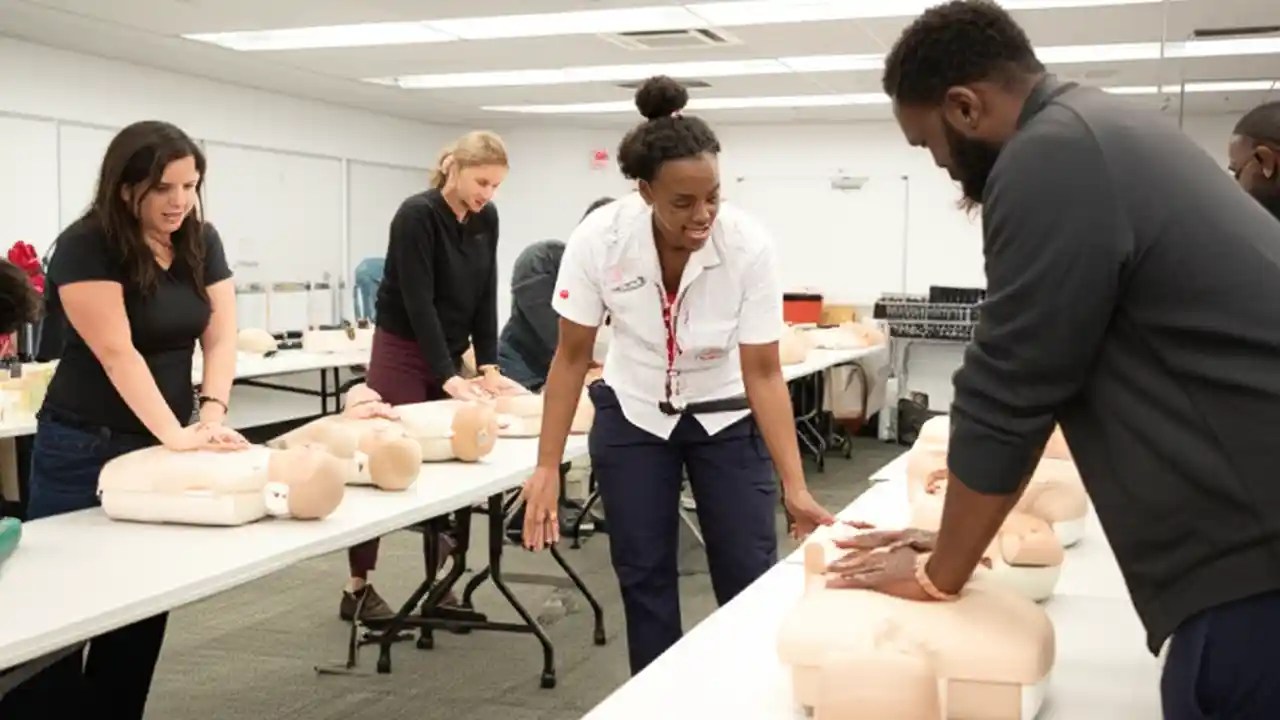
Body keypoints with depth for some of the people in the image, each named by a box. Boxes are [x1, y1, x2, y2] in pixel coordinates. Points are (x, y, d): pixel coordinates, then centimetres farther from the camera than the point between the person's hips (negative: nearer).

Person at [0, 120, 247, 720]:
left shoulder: (201, 243, 3)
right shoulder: (85, 247, -15)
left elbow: (221, 338, -3)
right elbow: (117, 353, -23)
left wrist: (211, 416, -20)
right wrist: (176, 434, -32)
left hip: (165, 448, 6)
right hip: (88, 451, -5)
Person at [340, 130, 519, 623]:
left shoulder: (486, 220, 2)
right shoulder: (416, 215, -19)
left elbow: (485, 296, 3)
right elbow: (418, 302, -24)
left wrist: (487, 366, -5)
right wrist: (450, 378, -27)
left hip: (448, 356, 7)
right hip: (402, 355, -7)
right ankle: (358, 587, 4)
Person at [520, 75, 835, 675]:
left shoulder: (748, 246, -26)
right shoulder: (598, 240, -24)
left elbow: (763, 373, -21)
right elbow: (572, 356, -12)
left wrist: (795, 487, -27)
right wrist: (546, 468, -16)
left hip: (725, 418, 0)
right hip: (633, 416, 1)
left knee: (749, 578, -4)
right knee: (643, 578, 3)